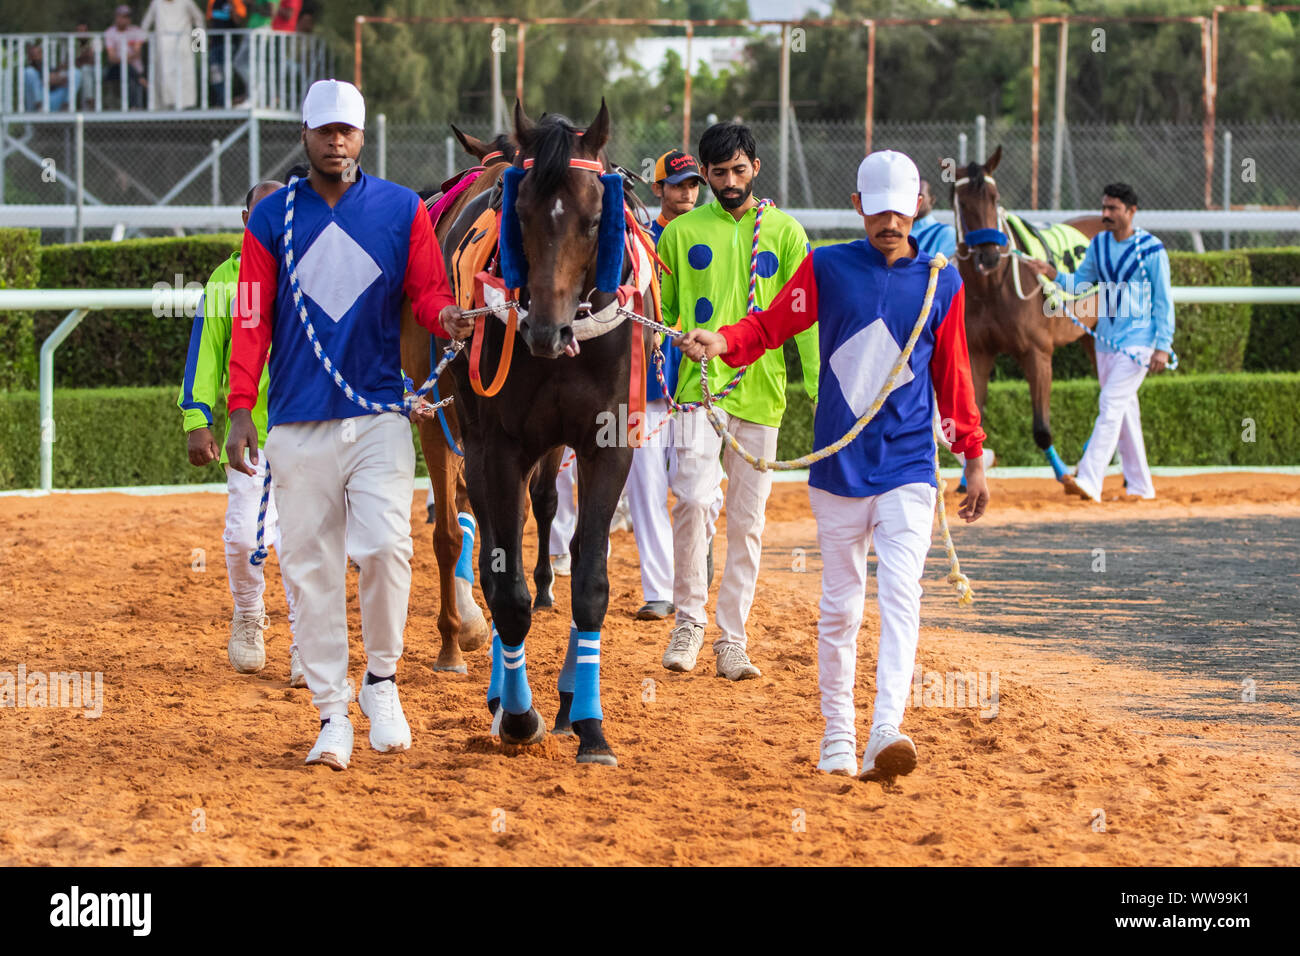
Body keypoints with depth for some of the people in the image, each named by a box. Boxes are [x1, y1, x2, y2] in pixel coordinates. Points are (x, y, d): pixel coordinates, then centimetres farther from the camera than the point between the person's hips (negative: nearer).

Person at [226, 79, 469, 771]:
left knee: (385, 545, -15)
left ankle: (381, 680, 7)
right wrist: (240, 409, -4)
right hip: (298, 422, 1)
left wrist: (448, 318, -21)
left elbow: (429, 294, 4)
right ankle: (332, 714, 6)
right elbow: (252, 318, 4)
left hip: (379, 414, -1)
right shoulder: (273, 218, 6)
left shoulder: (402, 210, 7)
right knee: (310, 565, 0)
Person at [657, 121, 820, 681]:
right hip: (699, 386, -1)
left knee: (747, 520, 3)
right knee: (692, 498, -19)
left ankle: (732, 639, 9)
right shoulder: (682, 232, 8)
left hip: (761, 394, 1)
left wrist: (819, 383, -8)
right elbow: (659, 310, 15)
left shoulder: (784, 232, 8)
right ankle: (689, 618, -3)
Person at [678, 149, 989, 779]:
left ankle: (885, 736, -25)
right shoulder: (828, 268, 3)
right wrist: (721, 341, -24)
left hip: (909, 469, 0)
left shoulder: (940, 282, 6)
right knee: (840, 606, 7)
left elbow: (951, 374, 12)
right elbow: (772, 324, -4)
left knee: (901, 596, -16)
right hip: (838, 466, 0)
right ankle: (837, 737, 18)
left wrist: (973, 456, 11)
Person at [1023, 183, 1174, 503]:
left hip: (1138, 341, -7)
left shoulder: (1152, 250, -10)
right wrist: (1052, 273, -10)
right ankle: (1140, 485, 21)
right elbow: (1080, 283, 9)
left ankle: (1090, 481, -26)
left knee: (1111, 404, -17)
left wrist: (1163, 346, -14)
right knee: (1124, 411, 11)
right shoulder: (1099, 245, 7)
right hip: (1106, 341, 7)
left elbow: (1163, 302, -9)